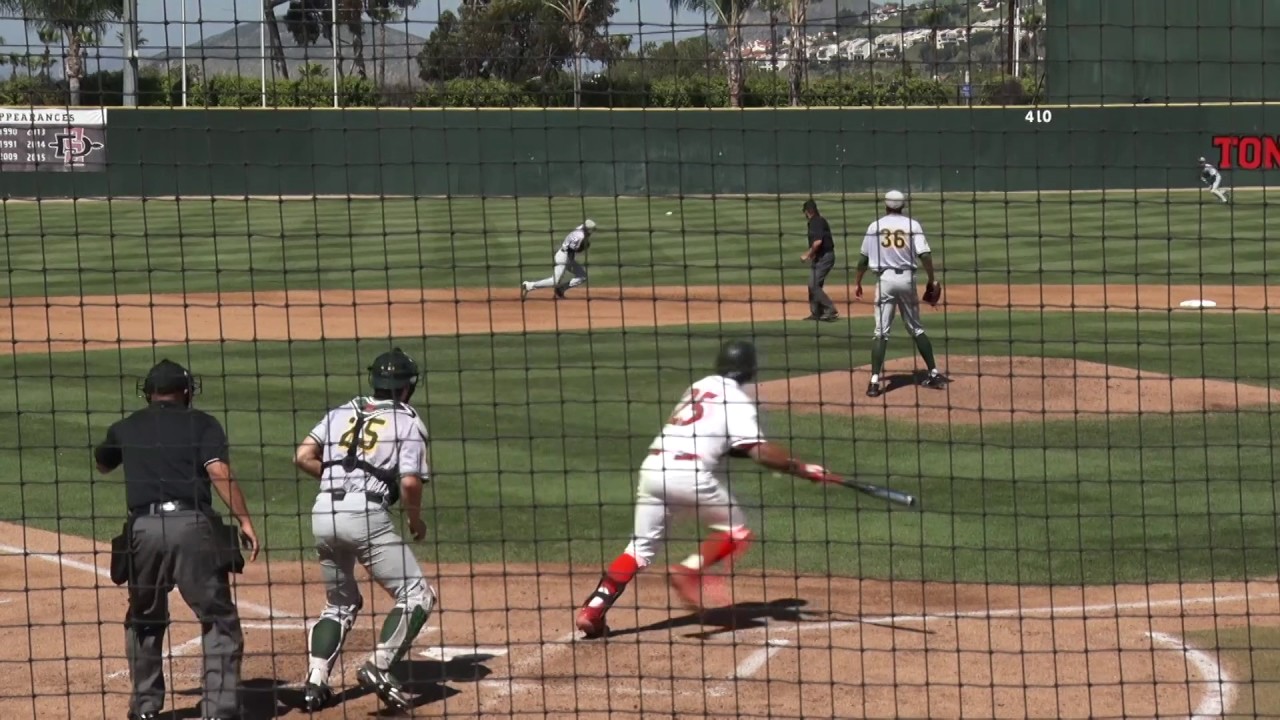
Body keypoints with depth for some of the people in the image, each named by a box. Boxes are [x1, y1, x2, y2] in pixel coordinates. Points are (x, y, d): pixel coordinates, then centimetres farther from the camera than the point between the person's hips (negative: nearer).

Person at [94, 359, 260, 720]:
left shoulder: (126, 428, 18)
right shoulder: (201, 423, 9)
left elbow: (102, 464, 38)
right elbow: (219, 472, -7)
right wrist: (244, 520, -8)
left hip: (142, 528, 3)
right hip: (192, 525, -3)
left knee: (143, 620, 21)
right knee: (219, 619, 2)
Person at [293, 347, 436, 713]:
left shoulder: (342, 413, 19)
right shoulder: (408, 421, 4)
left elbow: (303, 457, 11)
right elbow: (410, 482, -8)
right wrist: (415, 519, 9)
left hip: (323, 513, 6)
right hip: (366, 514, -6)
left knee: (341, 602, 23)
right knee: (417, 594, 1)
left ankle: (315, 682, 10)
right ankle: (379, 667, -15)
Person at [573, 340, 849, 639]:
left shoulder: (699, 387, 25)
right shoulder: (737, 400, 3)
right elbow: (758, 450, -11)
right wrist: (803, 468, -7)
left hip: (652, 466, 6)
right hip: (689, 472, -6)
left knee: (642, 546, 12)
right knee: (736, 532, 14)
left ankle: (593, 609, -4)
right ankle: (689, 571, -9)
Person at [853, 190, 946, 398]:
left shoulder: (875, 226, 2)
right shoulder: (912, 225, 0)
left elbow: (863, 258, 5)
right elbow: (924, 255, -8)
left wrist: (857, 282, 16)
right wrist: (932, 281, -1)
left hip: (885, 279, -1)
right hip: (907, 278, 1)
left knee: (881, 331, -3)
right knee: (916, 328, 15)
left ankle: (875, 381, -13)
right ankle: (934, 374, 17)